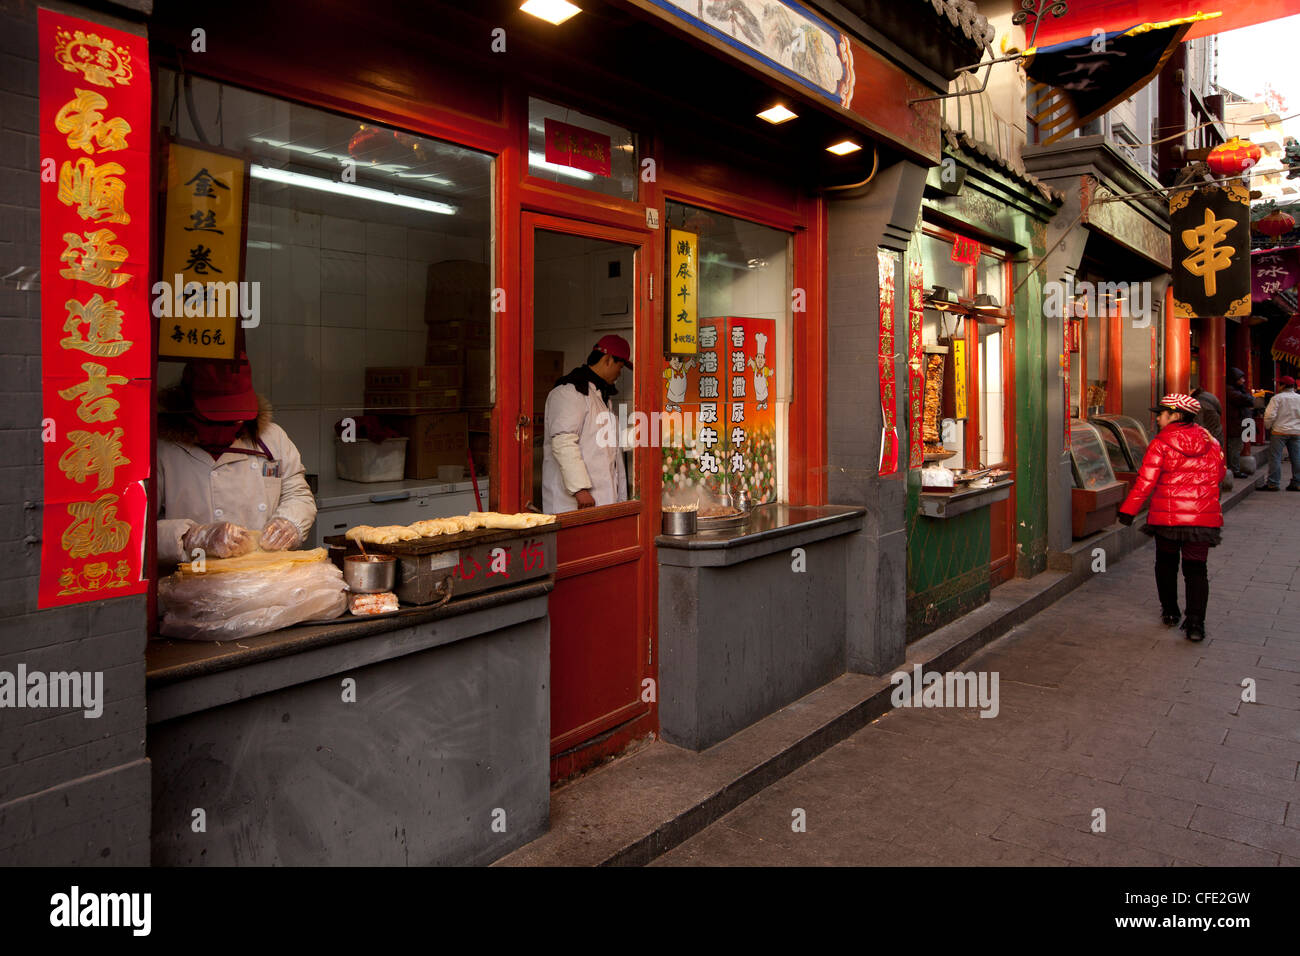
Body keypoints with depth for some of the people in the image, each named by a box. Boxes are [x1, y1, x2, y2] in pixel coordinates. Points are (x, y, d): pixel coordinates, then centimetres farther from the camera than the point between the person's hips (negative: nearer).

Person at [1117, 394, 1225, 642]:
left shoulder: (1161, 444, -10)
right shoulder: (1209, 441, 3)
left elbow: (1146, 480, -14)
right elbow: (1219, 473, 14)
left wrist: (1128, 510, -8)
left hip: (1167, 516, -3)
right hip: (1204, 516, 3)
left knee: (1166, 563, 18)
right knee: (1196, 568, 7)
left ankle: (1170, 612, 26)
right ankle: (1196, 622, -5)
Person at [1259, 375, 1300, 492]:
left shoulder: (1277, 398, -9)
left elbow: (1270, 415, -13)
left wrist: (1267, 427, 3)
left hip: (1279, 431, -5)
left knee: (1275, 458, -3)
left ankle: (1273, 484, -5)